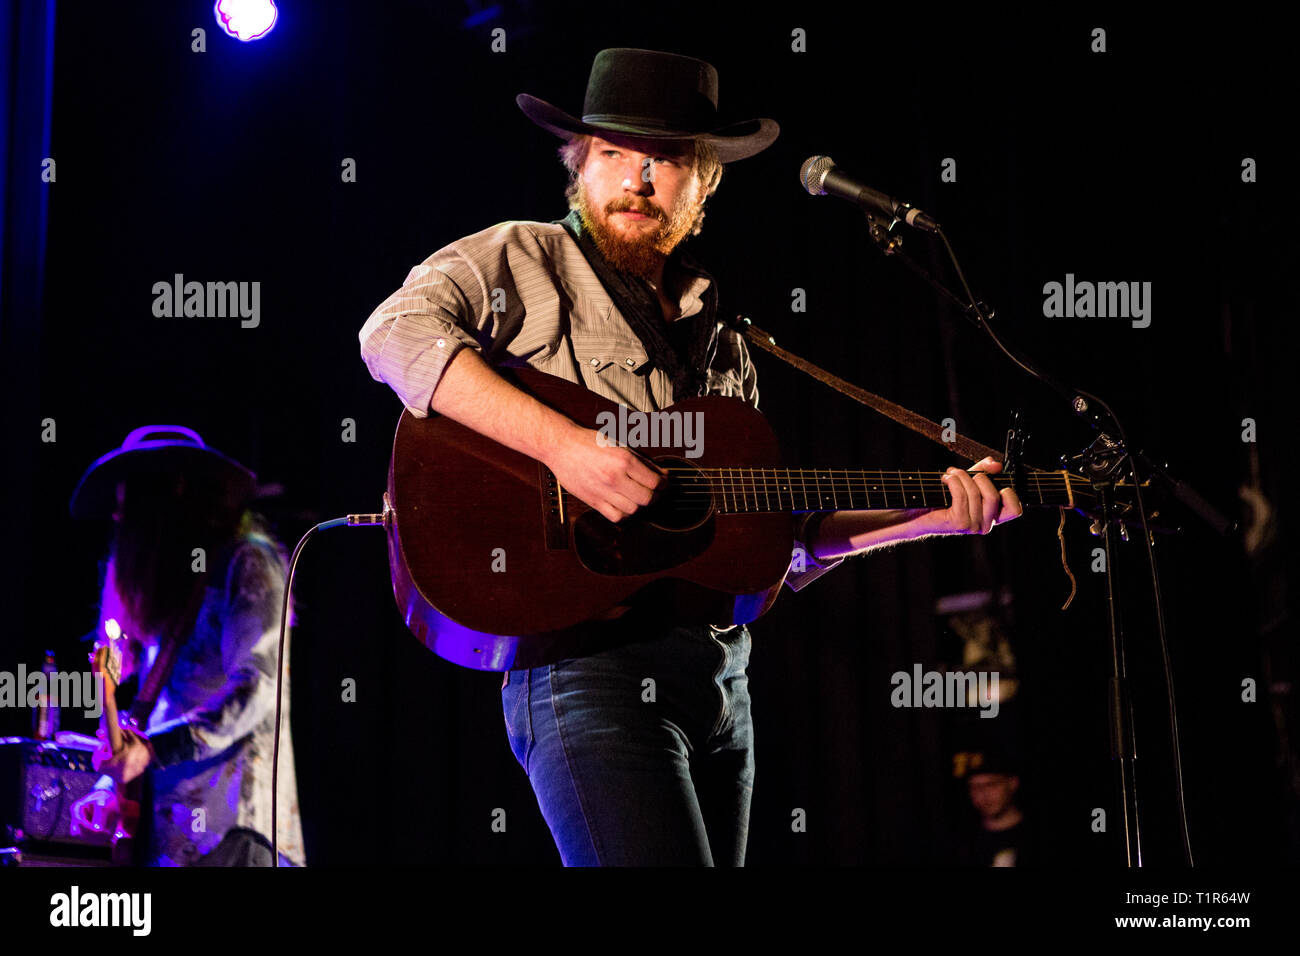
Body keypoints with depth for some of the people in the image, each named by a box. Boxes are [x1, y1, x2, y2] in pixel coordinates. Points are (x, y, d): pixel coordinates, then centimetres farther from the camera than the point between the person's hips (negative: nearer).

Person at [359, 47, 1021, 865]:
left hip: (719, 671, 7)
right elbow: (396, 332, -18)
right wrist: (561, 442, -24)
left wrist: (933, 519, 14)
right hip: (586, 662, -7)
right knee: (662, 858, -21)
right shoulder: (522, 261, 4)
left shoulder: (717, 336, 22)